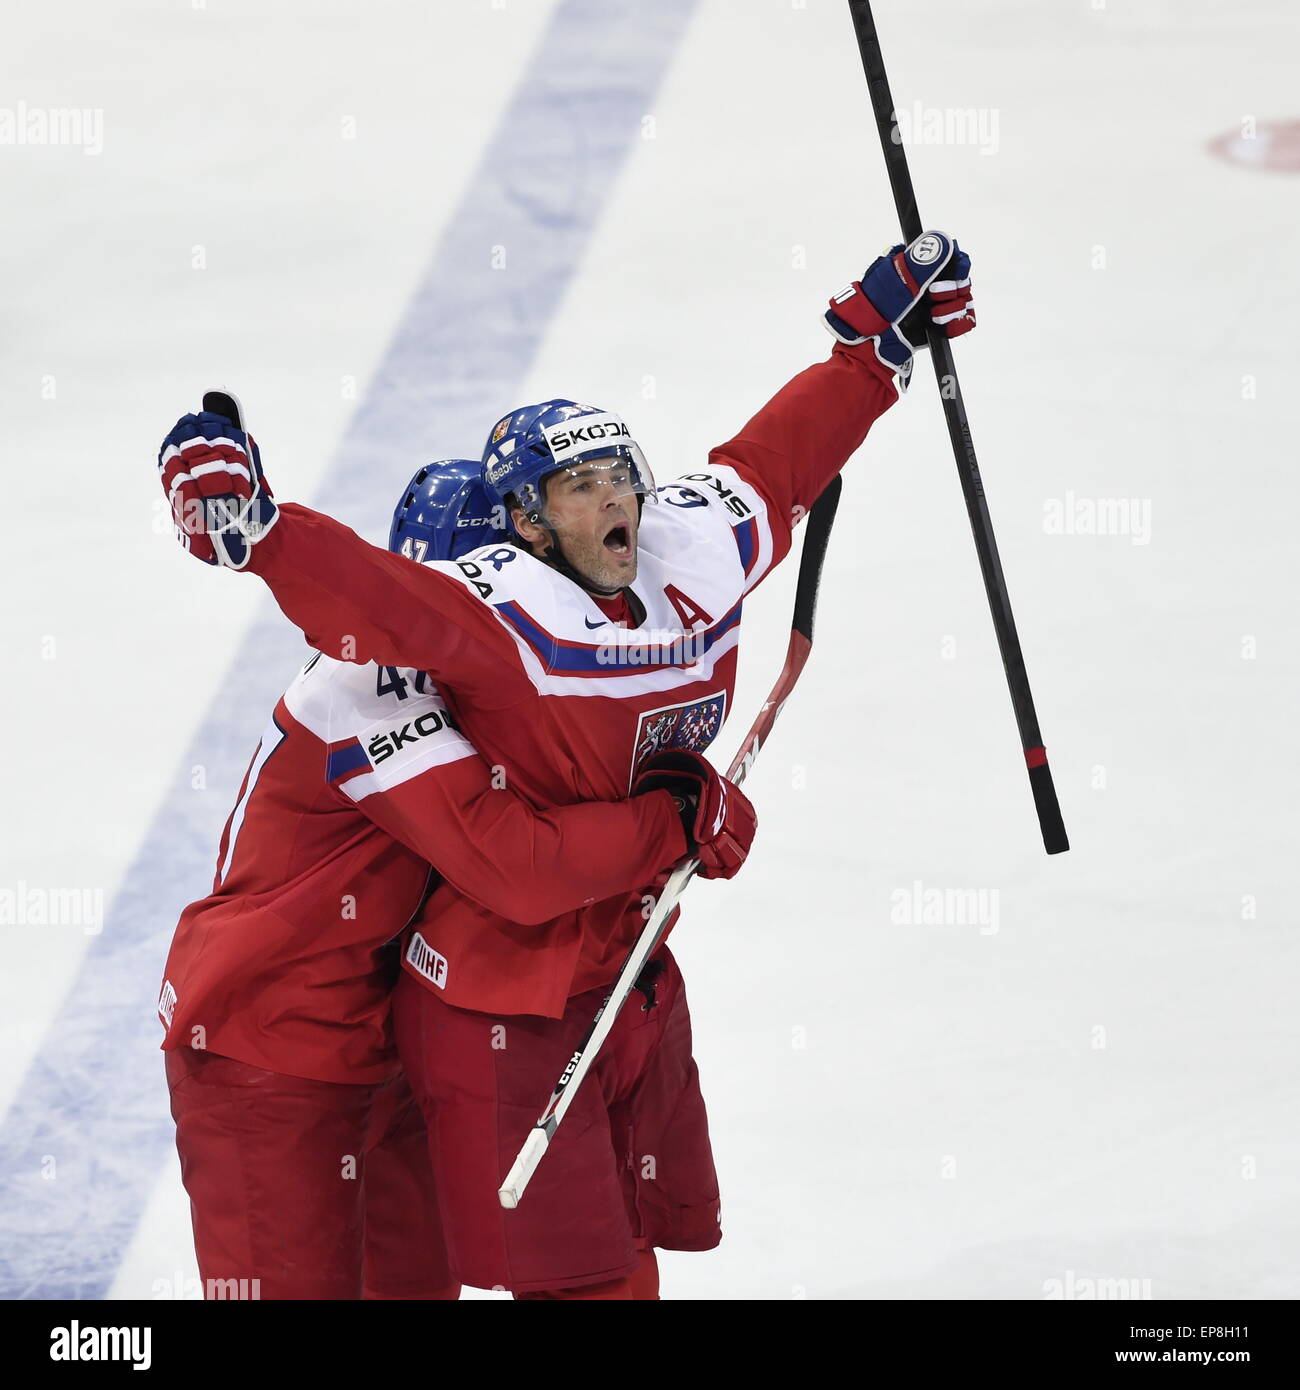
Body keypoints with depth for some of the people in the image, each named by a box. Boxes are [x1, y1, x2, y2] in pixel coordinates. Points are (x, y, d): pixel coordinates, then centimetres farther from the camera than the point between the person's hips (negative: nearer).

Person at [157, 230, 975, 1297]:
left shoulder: (693, 558, -1)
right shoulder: (506, 615, -21)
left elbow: (771, 463, 13)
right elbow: (372, 598, -35)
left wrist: (878, 337, 19)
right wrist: (252, 522, -51)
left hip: (631, 976, 7)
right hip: (497, 998, -7)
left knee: (631, 1250, 17)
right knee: (581, 1276, -4)